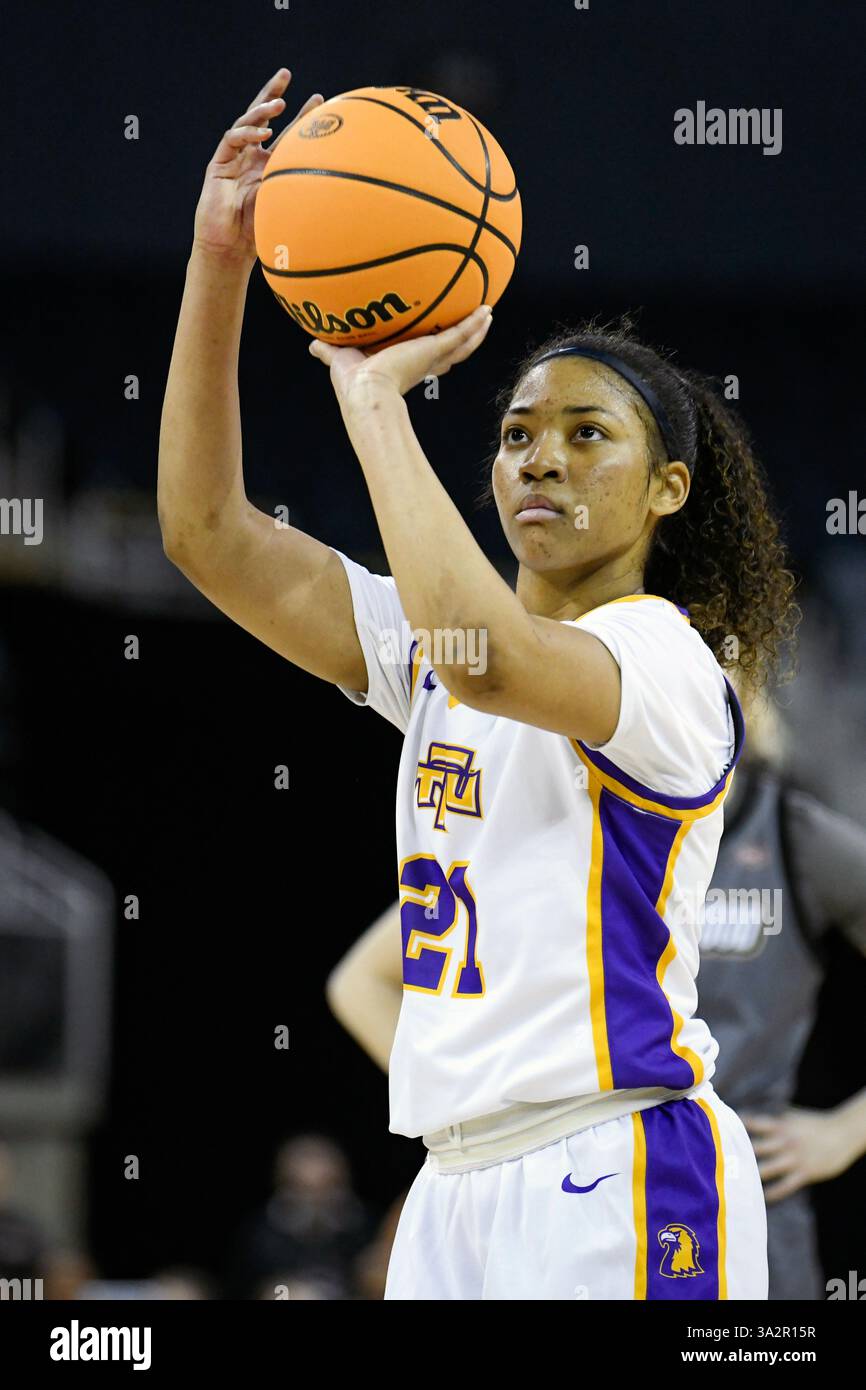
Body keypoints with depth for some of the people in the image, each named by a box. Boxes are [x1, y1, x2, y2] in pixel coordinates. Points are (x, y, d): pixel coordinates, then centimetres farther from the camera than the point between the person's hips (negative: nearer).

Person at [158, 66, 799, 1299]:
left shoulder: (666, 660, -7)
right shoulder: (434, 650, 16)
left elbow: (484, 654, -29)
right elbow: (207, 532, 11)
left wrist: (375, 396, -19)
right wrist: (219, 265, 1)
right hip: (461, 1183, 7)